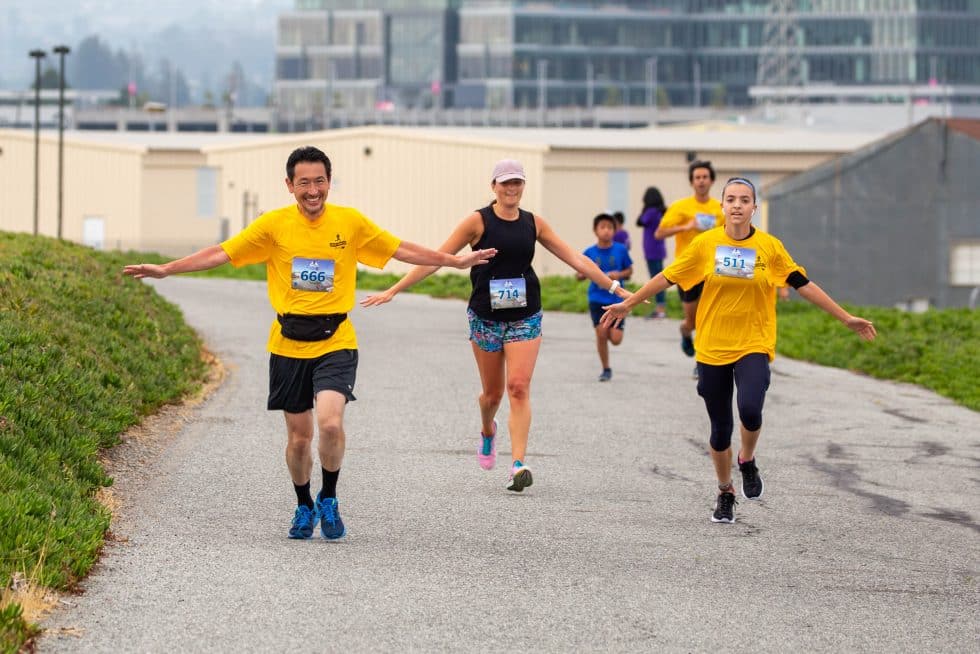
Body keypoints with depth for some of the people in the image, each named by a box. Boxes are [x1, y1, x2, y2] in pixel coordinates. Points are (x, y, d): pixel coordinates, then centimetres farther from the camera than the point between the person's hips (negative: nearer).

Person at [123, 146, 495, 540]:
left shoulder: (351, 222, 0)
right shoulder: (274, 224, -2)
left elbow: (402, 251, 10)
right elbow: (220, 254, 0)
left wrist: (456, 261, 12)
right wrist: (165, 270, -6)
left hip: (336, 342, -1)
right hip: (288, 345, 1)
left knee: (330, 423, -22)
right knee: (299, 437, 7)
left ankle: (329, 500, 2)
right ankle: (304, 508, 32)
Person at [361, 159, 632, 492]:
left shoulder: (534, 223, 4)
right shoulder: (478, 221, -5)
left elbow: (575, 259, 10)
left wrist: (614, 287, 9)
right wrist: (393, 290, -8)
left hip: (525, 317, 1)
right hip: (486, 317, -1)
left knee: (519, 387, -14)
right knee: (492, 392, 9)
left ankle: (518, 464, -18)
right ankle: (488, 432, 44)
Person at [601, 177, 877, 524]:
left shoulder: (770, 247, -2)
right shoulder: (705, 244, -2)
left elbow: (803, 284, 4)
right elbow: (667, 277, 7)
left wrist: (847, 319, 4)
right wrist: (627, 305, 11)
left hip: (753, 346, -1)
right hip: (712, 348, 1)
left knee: (750, 411, -26)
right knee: (720, 428, 7)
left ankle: (748, 462, 7)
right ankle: (725, 494, 31)